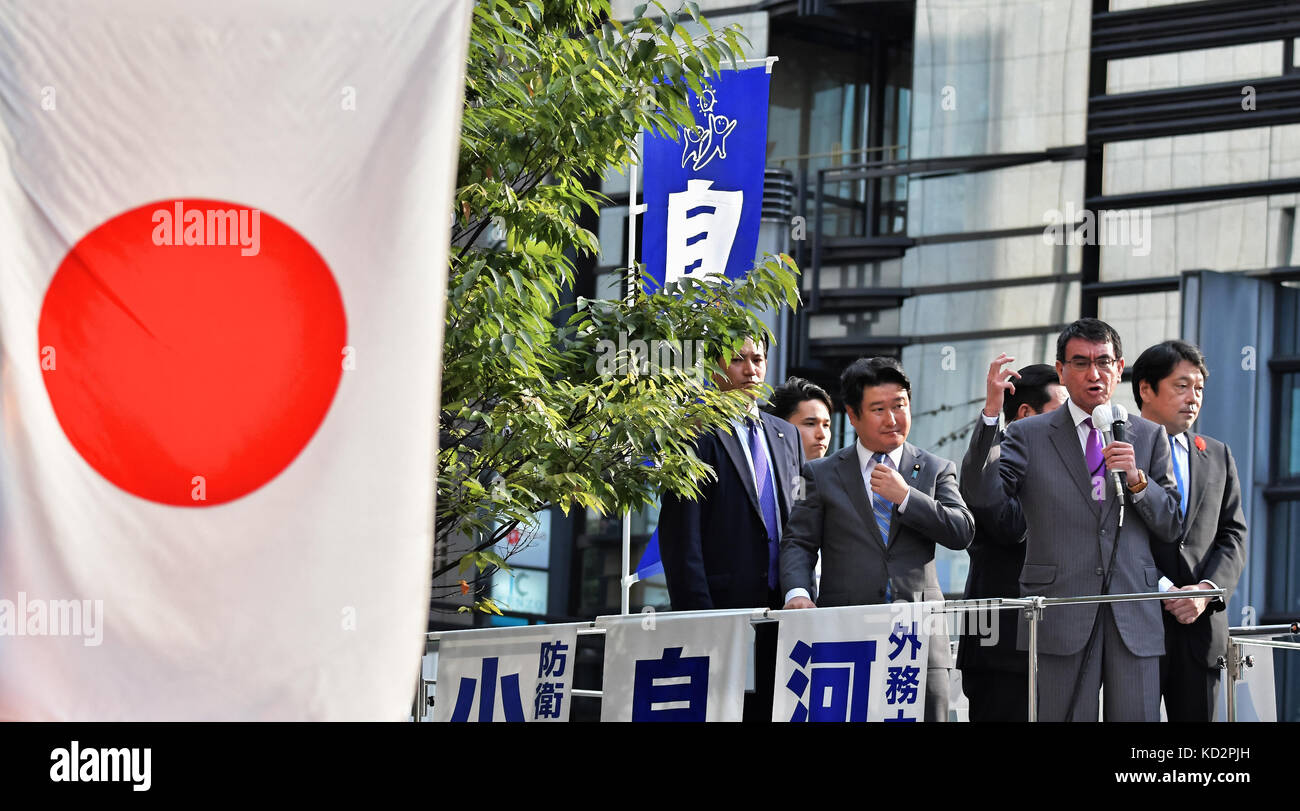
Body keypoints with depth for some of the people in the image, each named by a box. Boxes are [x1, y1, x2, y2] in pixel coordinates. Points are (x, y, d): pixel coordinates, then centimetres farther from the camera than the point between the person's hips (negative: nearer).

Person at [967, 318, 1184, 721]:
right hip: (1060, 619, -2)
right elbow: (983, 494, -8)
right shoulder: (1029, 435, 8)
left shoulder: (1149, 436, 15)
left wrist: (1137, 480, -7)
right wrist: (991, 414, -17)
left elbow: (1172, 528, 11)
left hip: (1134, 619, 2)